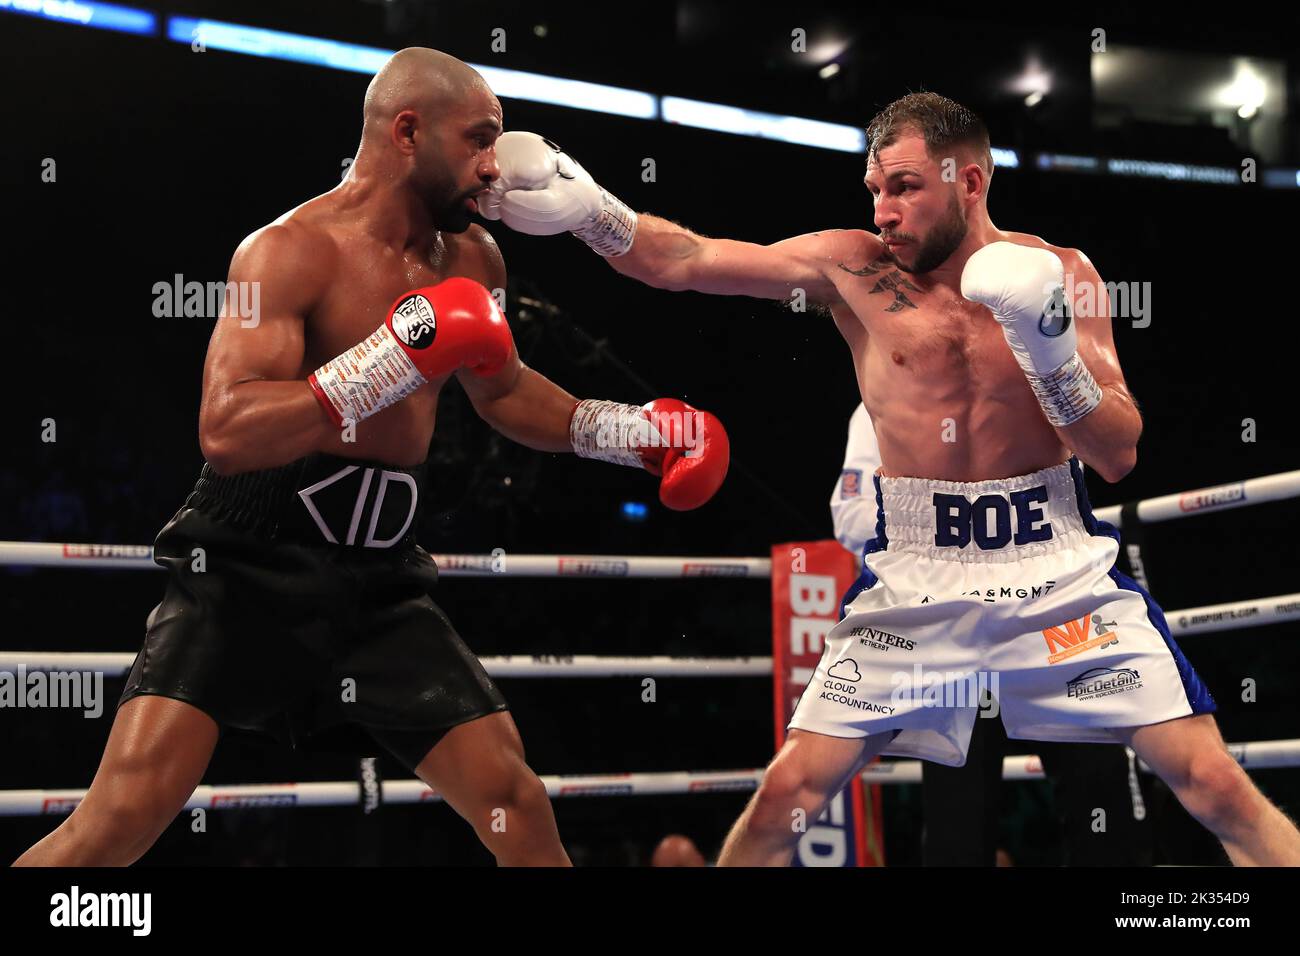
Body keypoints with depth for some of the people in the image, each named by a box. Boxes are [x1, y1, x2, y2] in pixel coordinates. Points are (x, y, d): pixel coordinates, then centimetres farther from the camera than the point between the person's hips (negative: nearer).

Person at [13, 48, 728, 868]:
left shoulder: (470, 260, 9)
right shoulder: (291, 251, -14)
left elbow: (501, 388, 28)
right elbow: (225, 432, -27)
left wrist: (632, 431, 18)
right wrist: (391, 362, -30)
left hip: (380, 583, 7)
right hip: (246, 569, -6)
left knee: (516, 802, 3)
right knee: (127, 812, -18)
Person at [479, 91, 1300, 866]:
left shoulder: (1060, 275, -1)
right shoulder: (853, 269, -2)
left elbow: (1119, 456, -4)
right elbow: (682, 261, -12)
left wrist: (1052, 348, -20)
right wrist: (590, 211, -29)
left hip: (1060, 571, 0)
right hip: (914, 581, 0)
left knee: (1217, 786, -5)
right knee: (787, 794, -4)